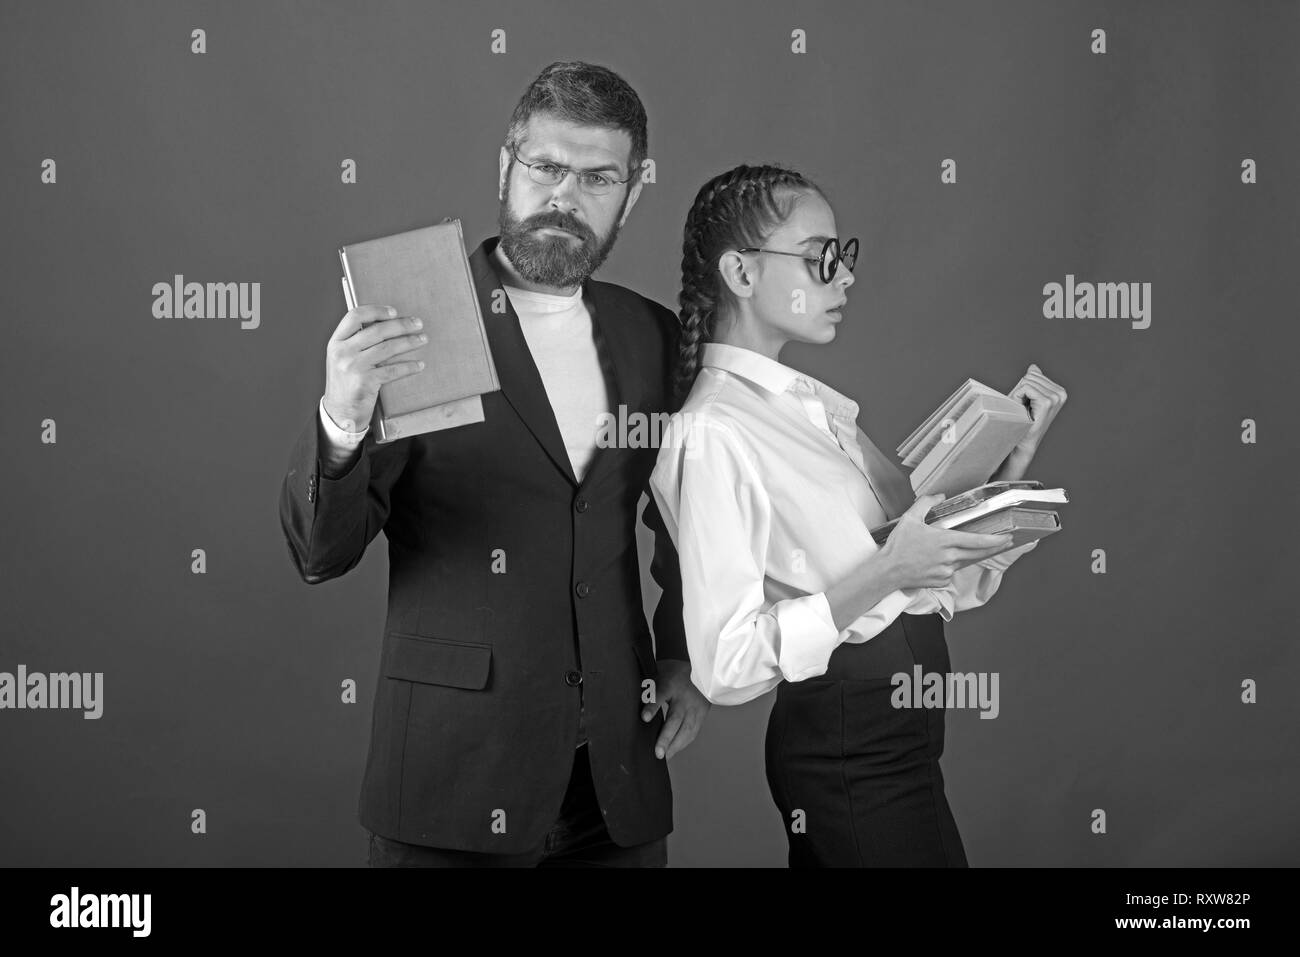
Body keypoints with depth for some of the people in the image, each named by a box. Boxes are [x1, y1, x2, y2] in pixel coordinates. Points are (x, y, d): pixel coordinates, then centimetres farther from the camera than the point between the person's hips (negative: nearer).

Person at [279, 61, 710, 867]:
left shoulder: (652, 335, 5)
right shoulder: (414, 323, -8)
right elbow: (322, 554, -13)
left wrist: (686, 657, 7)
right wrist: (342, 421, -30)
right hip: (453, 777, -4)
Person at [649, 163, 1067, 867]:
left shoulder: (817, 405, 12)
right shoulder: (711, 433, -15)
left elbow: (942, 581, 11)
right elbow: (727, 665, -22)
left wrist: (1017, 451, 0)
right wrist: (886, 573, -25)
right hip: (852, 744, -8)